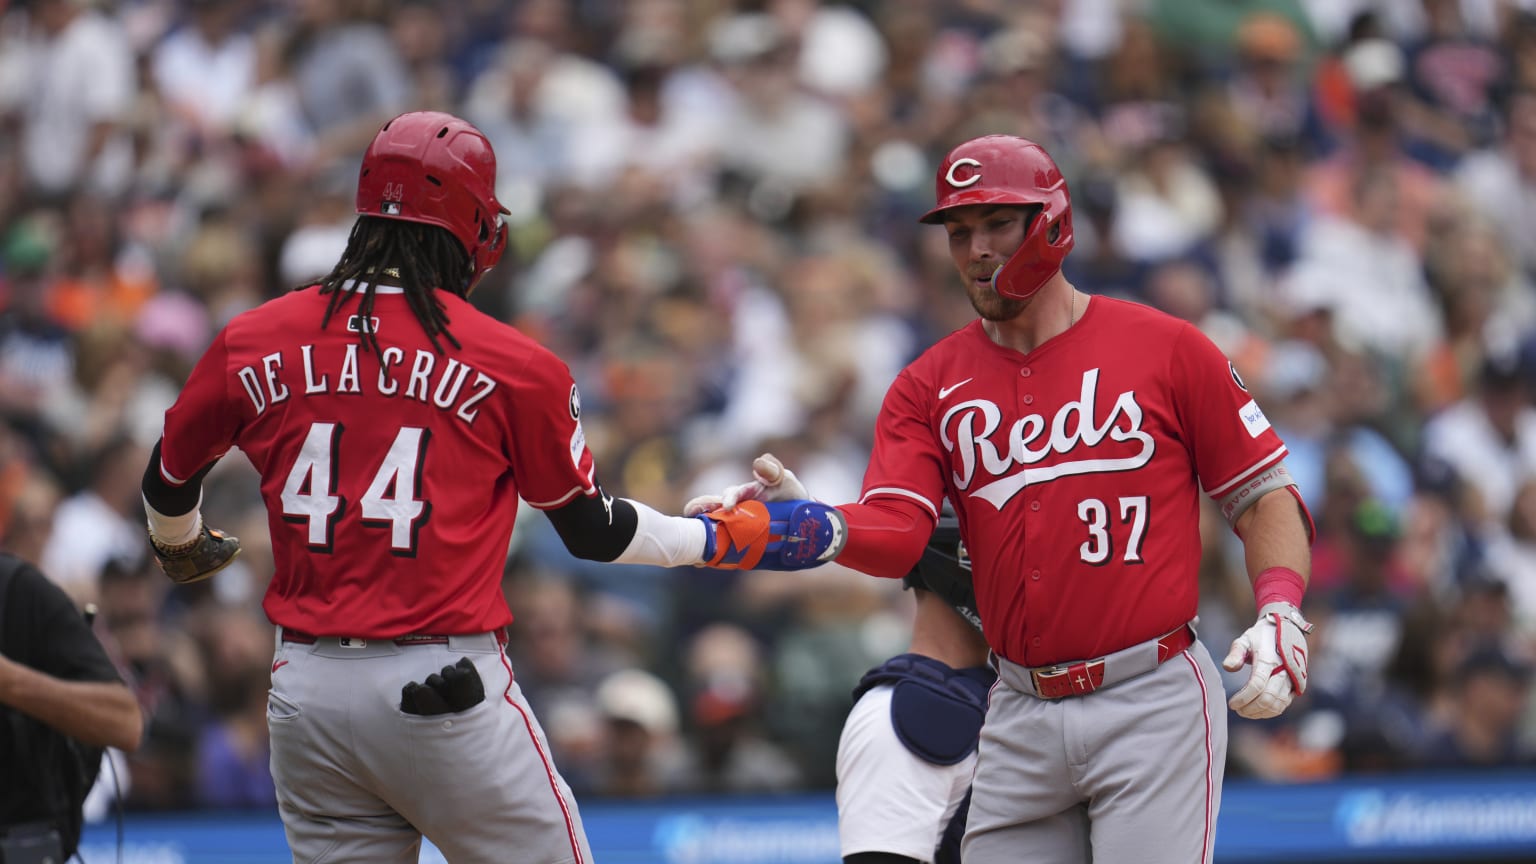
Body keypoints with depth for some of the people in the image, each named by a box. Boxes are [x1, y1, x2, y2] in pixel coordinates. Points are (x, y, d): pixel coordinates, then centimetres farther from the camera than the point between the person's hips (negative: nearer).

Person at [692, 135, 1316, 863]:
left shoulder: (1166, 349, 1)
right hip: (1020, 715, 4)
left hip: (1153, 701, -4)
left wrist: (1279, 614, -12)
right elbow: (895, 533, -5)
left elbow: (1263, 495, 4)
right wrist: (792, 527, -25)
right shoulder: (929, 385, 10)